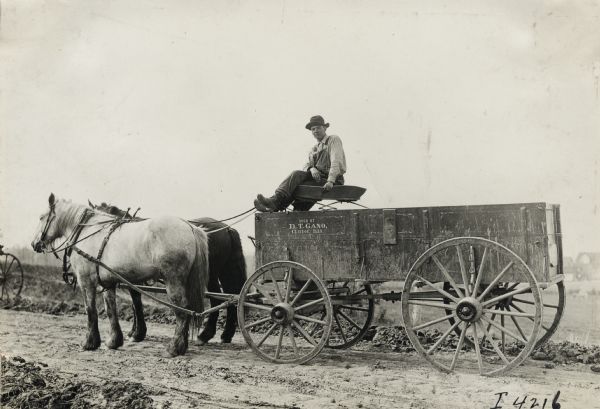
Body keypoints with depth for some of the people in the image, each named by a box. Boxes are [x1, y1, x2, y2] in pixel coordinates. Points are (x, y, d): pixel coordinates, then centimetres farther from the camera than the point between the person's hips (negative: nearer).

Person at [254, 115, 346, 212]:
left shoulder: (334, 139, 1)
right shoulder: (314, 149, 23)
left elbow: (336, 161, -13)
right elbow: (306, 166, 12)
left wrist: (330, 181, -25)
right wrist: (312, 169, -14)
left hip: (334, 180, -6)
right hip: (318, 177, 6)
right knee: (297, 174, -22)